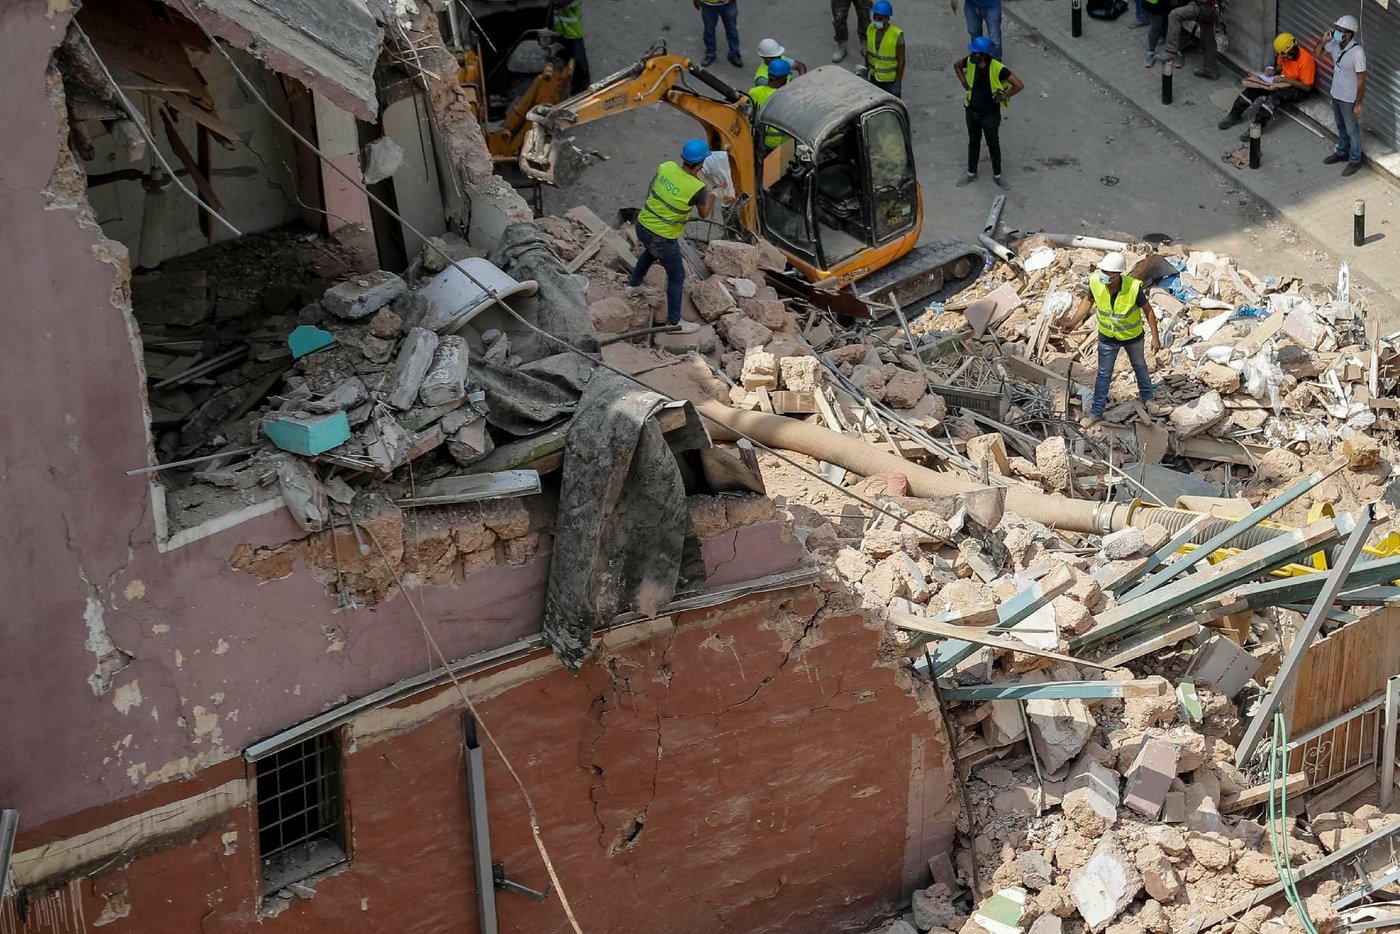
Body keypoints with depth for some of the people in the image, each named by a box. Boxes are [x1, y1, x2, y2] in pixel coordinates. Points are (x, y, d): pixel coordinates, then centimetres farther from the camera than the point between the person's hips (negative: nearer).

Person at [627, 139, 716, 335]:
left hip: (642, 225, 6)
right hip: (663, 238, -6)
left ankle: (633, 284, 57)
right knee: (677, 277, 14)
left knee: (650, 252, 40)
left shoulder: (666, 167, -12)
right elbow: (704, 213, -5)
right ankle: (674, 322, 24)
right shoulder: (697, 189, -25)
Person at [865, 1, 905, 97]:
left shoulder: (897, 35, -25)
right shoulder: (870, 29, -10)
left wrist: (898, 83, -16)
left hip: (890, 79, -5)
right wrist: (866, 73, 10)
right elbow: (868, 53, 4)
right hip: (874, 76, 5)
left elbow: (901, 61, -17)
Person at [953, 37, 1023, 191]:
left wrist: (1001, 97, -18)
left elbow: (1019, 85, -27)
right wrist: (964, 83, 1)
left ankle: (997, 175, 32)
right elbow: (956, 65, 9)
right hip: (971, 110, 4)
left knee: (993, 144, 14)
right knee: (973, 142, 21)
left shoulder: (997, 69, -30)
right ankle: (971, 173, 37)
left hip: (990, 114, -4)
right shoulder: (970, 62, -16)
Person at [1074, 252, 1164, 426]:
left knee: (1140, 367, 23)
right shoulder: (1095, 282, -28)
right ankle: (1096, 412, 27)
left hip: (1132, 335, -1)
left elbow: (1148, 310, -18)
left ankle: (1147, 400, 47)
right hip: (1108, 337, 1)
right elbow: (1089, 300, -4)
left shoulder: (1133, 287, -35)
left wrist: (1155, 337, -13)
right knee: (1104, 373, 13)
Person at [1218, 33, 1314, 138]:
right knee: (1254, 86, -12)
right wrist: (1274, 71, -6)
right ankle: (1235, 115, -9)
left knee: (1275, 94, -36)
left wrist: (1286, 80, -26)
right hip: (1283, 81, 8)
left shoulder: (1306, 60, -28)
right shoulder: (1285, 53, -6)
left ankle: (1258, 125, -40)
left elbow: (1307, 87, -24)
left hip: (1298, 89, -8)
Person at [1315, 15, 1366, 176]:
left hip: (1349, 100, -7)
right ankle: (1342, 152, 46)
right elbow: (1317, 54, 6)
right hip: (1336, 95, 7)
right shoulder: (1335, 45, -9)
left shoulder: (1357, 52, -31)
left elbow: (1361, 80, -23)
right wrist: (1323, 40, -14)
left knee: (1352, 131, 12)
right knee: (1341, 127, 27)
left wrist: (1358, 104, -18)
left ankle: (1355, 161, 29)